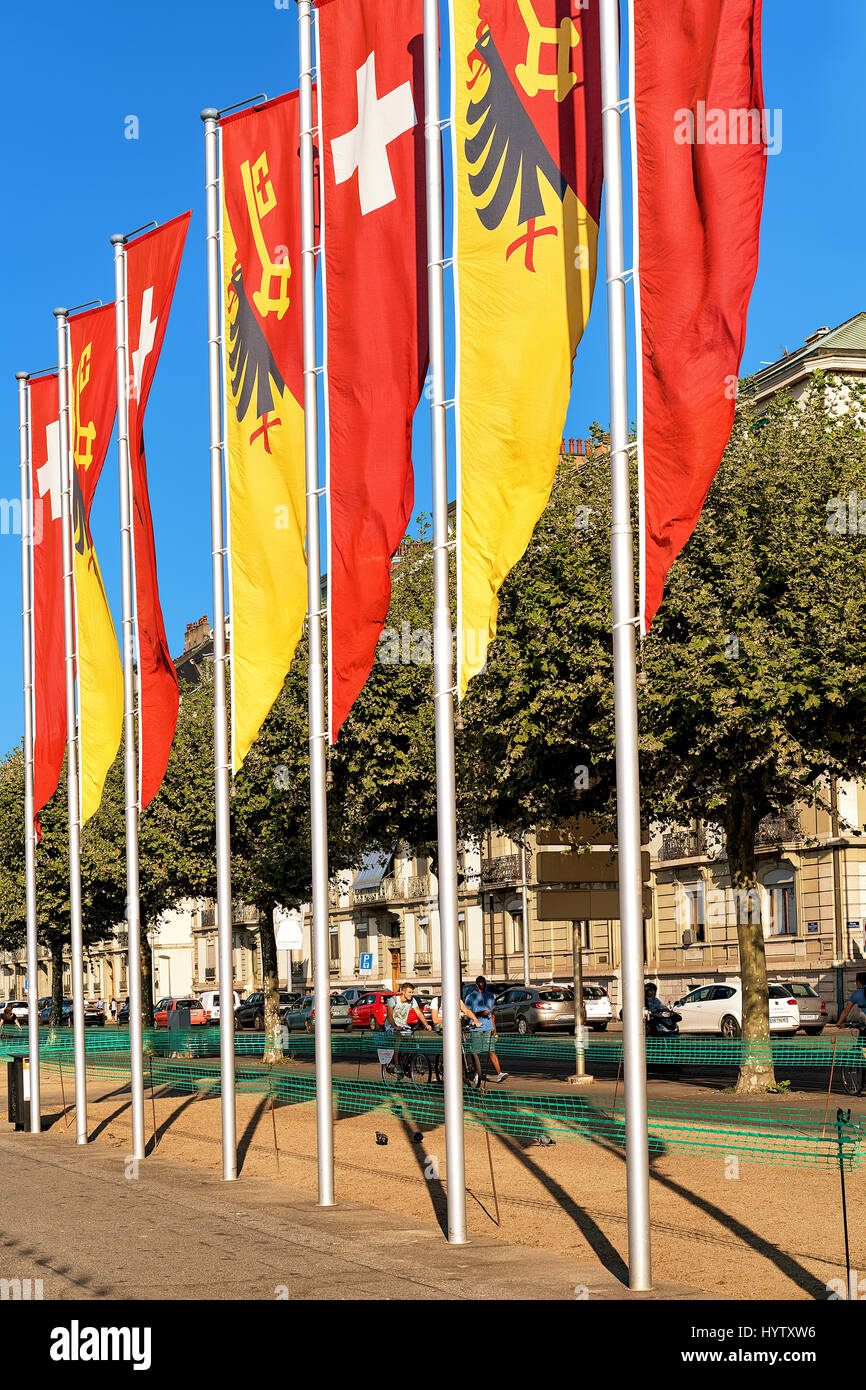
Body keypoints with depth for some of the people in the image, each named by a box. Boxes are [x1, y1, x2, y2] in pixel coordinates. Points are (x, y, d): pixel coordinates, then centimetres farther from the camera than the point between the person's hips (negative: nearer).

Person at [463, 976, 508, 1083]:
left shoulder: (490, 996, 16)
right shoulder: (471, 997, 1)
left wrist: (494, 1029, 18)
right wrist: (479, 1013, -19)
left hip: (488, 1027, 2)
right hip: (476, 1027, -2)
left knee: (492, 1051, -7)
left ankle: (500, 1073, -17)